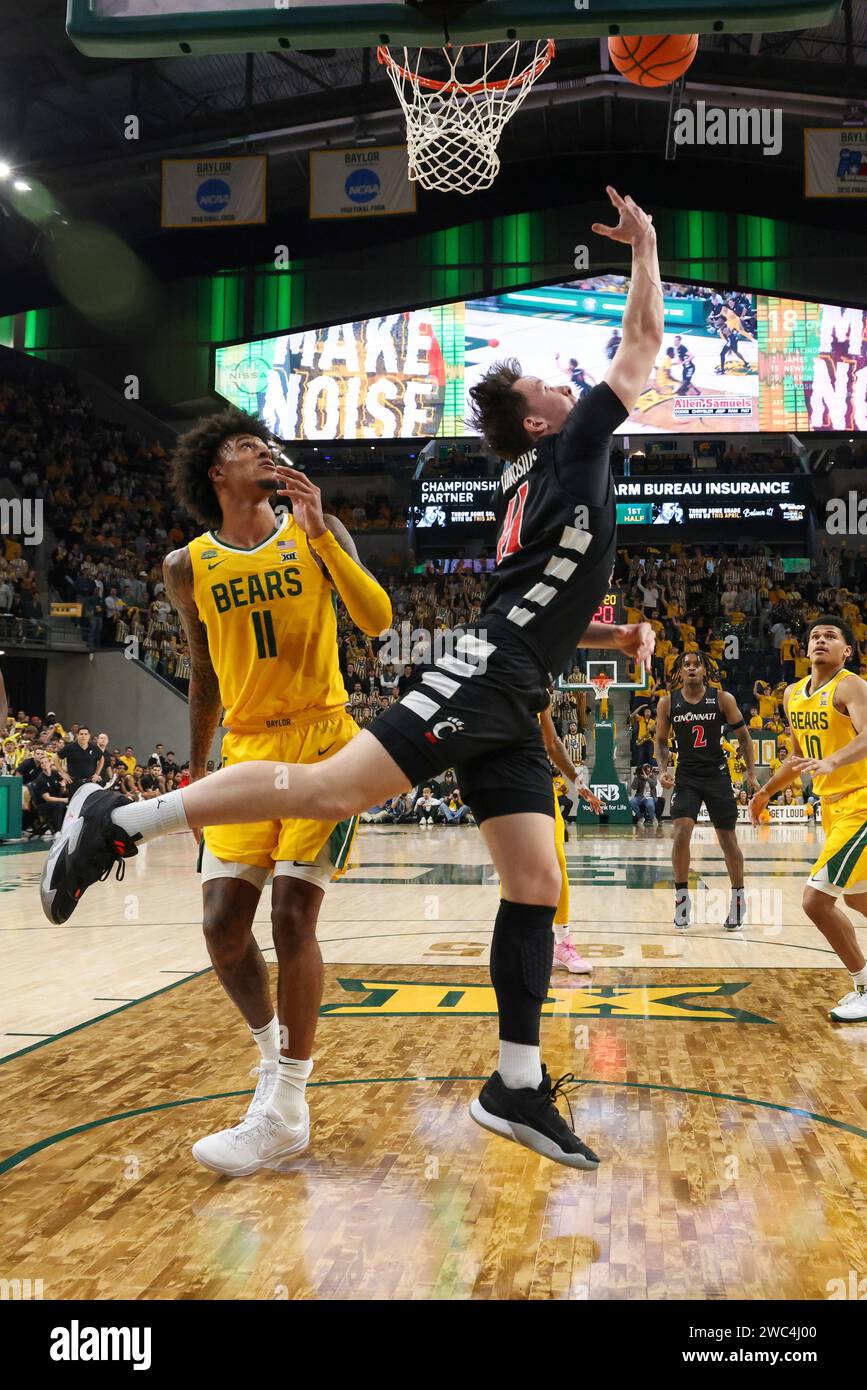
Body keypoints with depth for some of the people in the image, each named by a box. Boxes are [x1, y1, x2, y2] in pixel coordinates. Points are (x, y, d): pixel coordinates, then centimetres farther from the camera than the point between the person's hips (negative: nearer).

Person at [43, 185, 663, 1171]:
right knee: (331, 791, -20)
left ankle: (518, 1088, 8)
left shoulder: (538, 489, 27)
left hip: (508, 708, 9)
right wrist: (644, 246, 21)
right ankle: (120, 821, -12)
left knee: (536, 887, 4)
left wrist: (618, 636, 24)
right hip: (481, 680, -9)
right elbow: (644, 341, 9)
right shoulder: (571, 448, 4)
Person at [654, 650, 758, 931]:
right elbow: (661, 741, 7)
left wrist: (751, 774, -3)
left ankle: (739, 897, 24)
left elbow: (743, 736, 2)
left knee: (728, 839, 6)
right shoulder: (668, 702, -3)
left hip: (717, 774, 0)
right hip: (686, 776, 0)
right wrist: (663, 770, -9)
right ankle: (681, 897, -3)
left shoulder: (723, 699, -6)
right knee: (681, 832, -17)